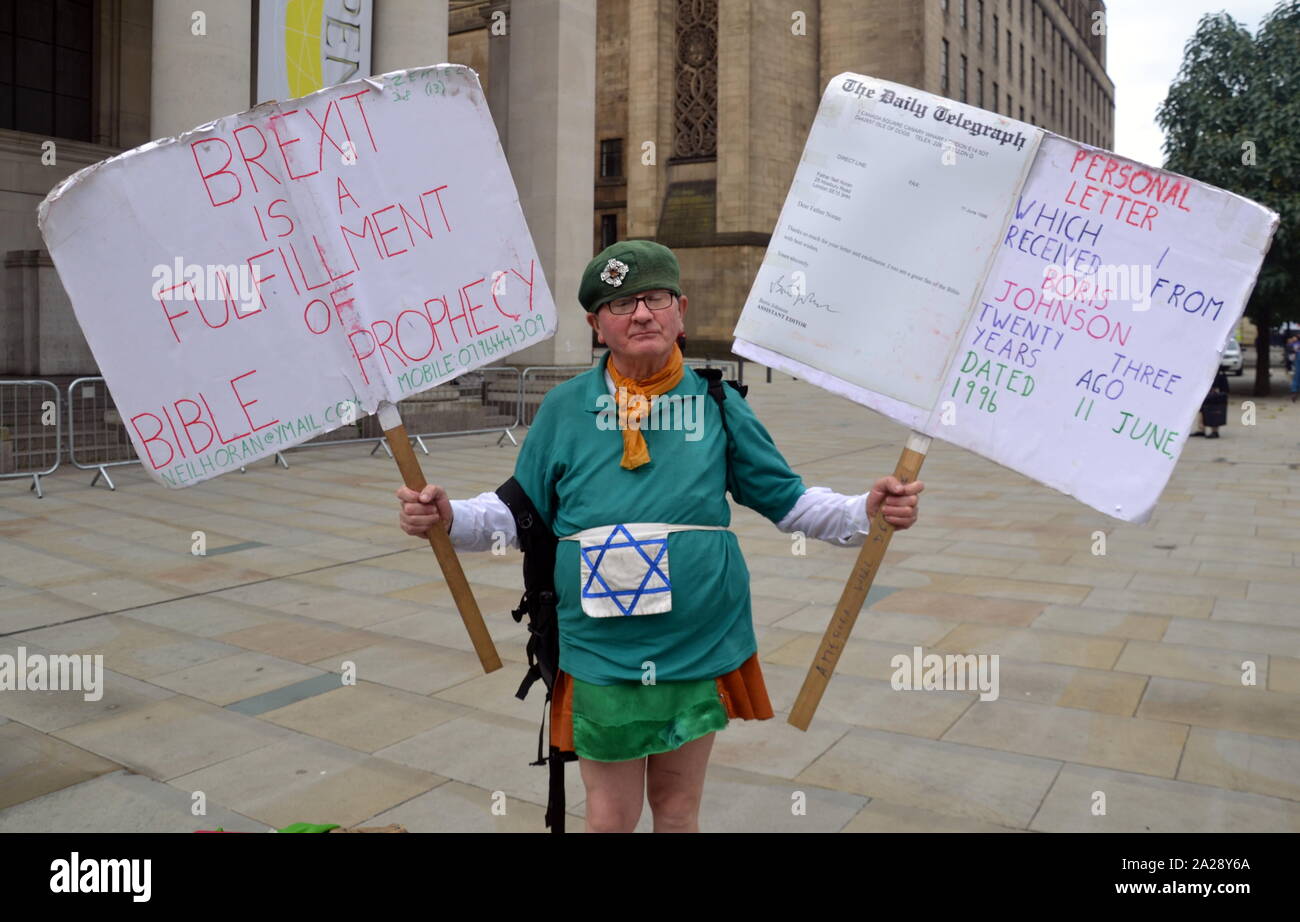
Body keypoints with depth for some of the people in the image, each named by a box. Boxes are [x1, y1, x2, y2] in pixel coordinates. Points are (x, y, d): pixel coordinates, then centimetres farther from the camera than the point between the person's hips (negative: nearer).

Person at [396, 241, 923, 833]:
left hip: (701, 649, 1)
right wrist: (449, 518, -12)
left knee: (678, 809, 17)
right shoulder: (564, 408, 0)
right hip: (600, 654, 0)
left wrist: (867, 511, -10)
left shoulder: (717, 404, 1)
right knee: (611, 817, 10)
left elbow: (788, 500, 6)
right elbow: (516, 512, 6)